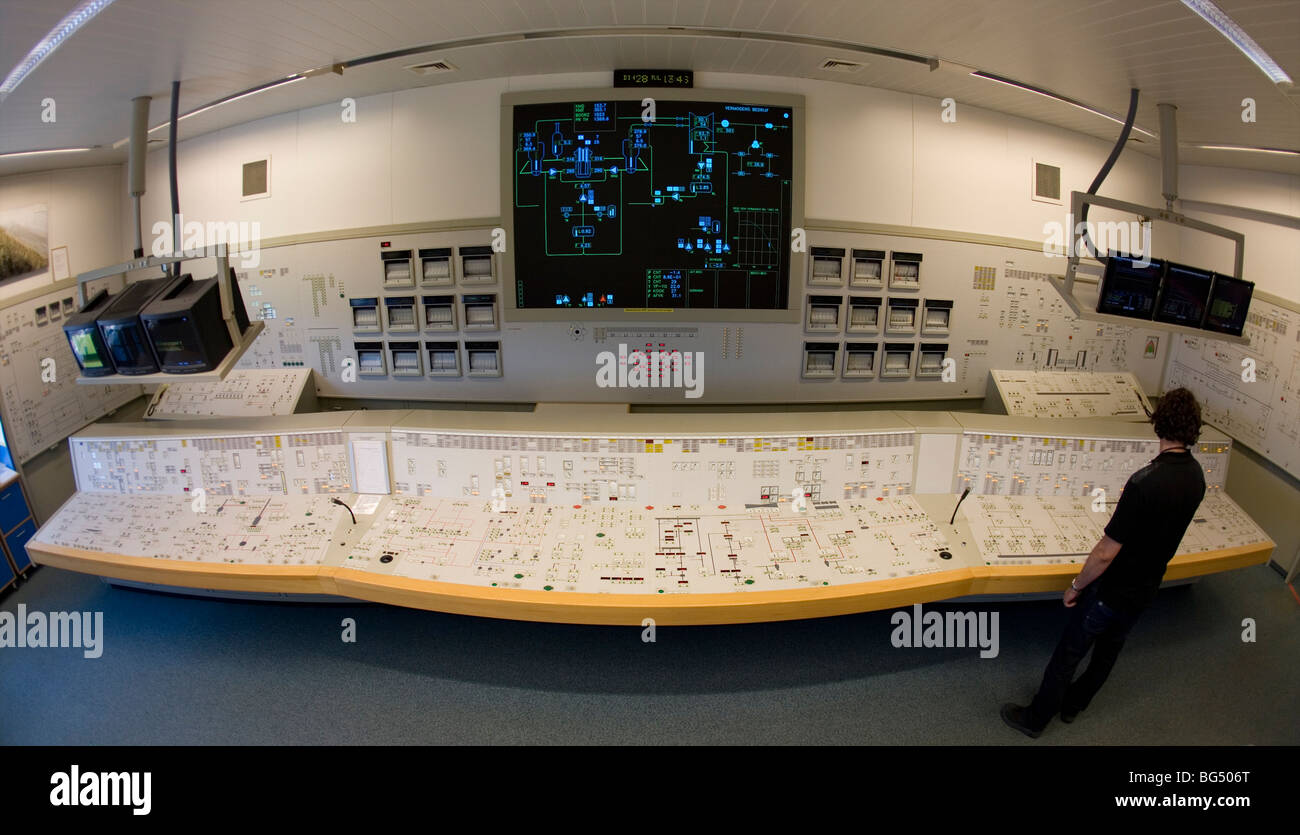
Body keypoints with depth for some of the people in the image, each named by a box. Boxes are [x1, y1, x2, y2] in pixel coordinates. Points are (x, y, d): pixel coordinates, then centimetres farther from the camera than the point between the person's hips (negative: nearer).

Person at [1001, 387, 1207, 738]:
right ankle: (1073, 703, 46)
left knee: (1068, 653, 10)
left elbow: (1106, 552, -27)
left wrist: (1076, 586, -13)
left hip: (1111, 590, -7)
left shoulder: (1145, 482, -33)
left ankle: (1036, 718, 27)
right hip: (1145, 589, 7)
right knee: (1109, 650, 25)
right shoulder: (1195, 475, -9)